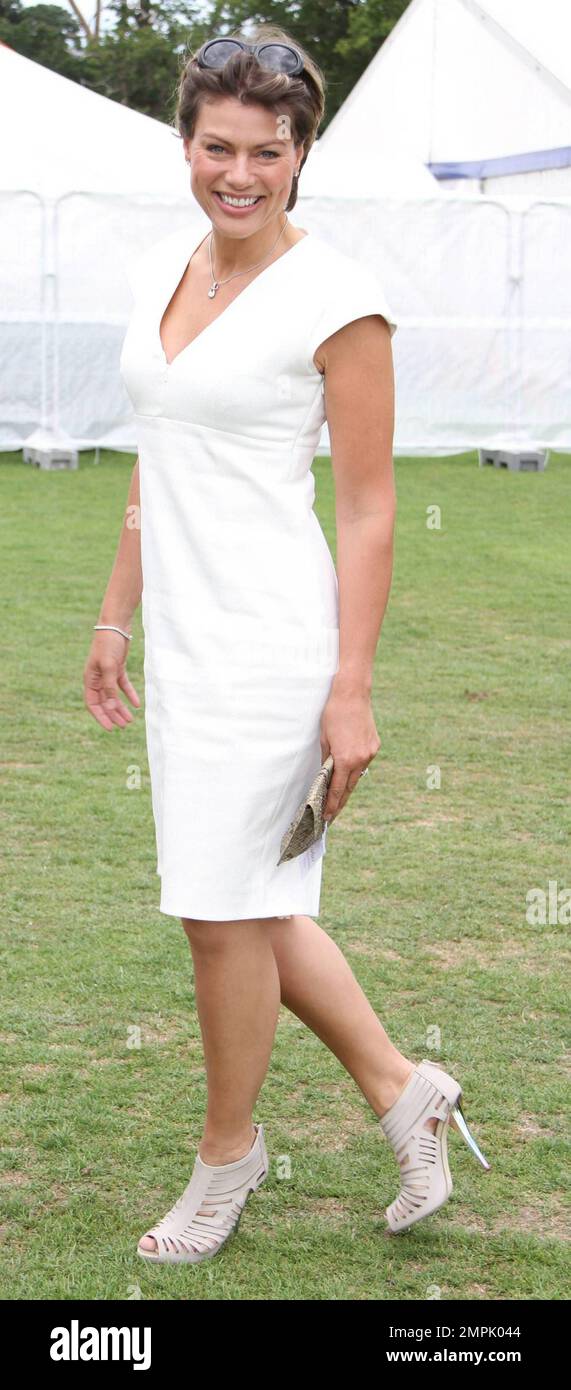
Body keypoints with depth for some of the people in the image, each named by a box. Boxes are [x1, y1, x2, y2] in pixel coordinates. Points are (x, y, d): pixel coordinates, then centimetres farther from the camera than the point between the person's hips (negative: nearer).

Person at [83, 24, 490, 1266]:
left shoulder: (335, 297, -11)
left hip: (268, 639, -7)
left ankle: (228, 1152, 22)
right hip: (179, 639, 8)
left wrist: (351, 690, -15)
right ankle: (403, 1092, 31)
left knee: (224, 910, 1)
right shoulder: (160, 272, 9)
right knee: (247, 906, 14)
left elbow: (368, 507, -11)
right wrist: (115, 618, 18)